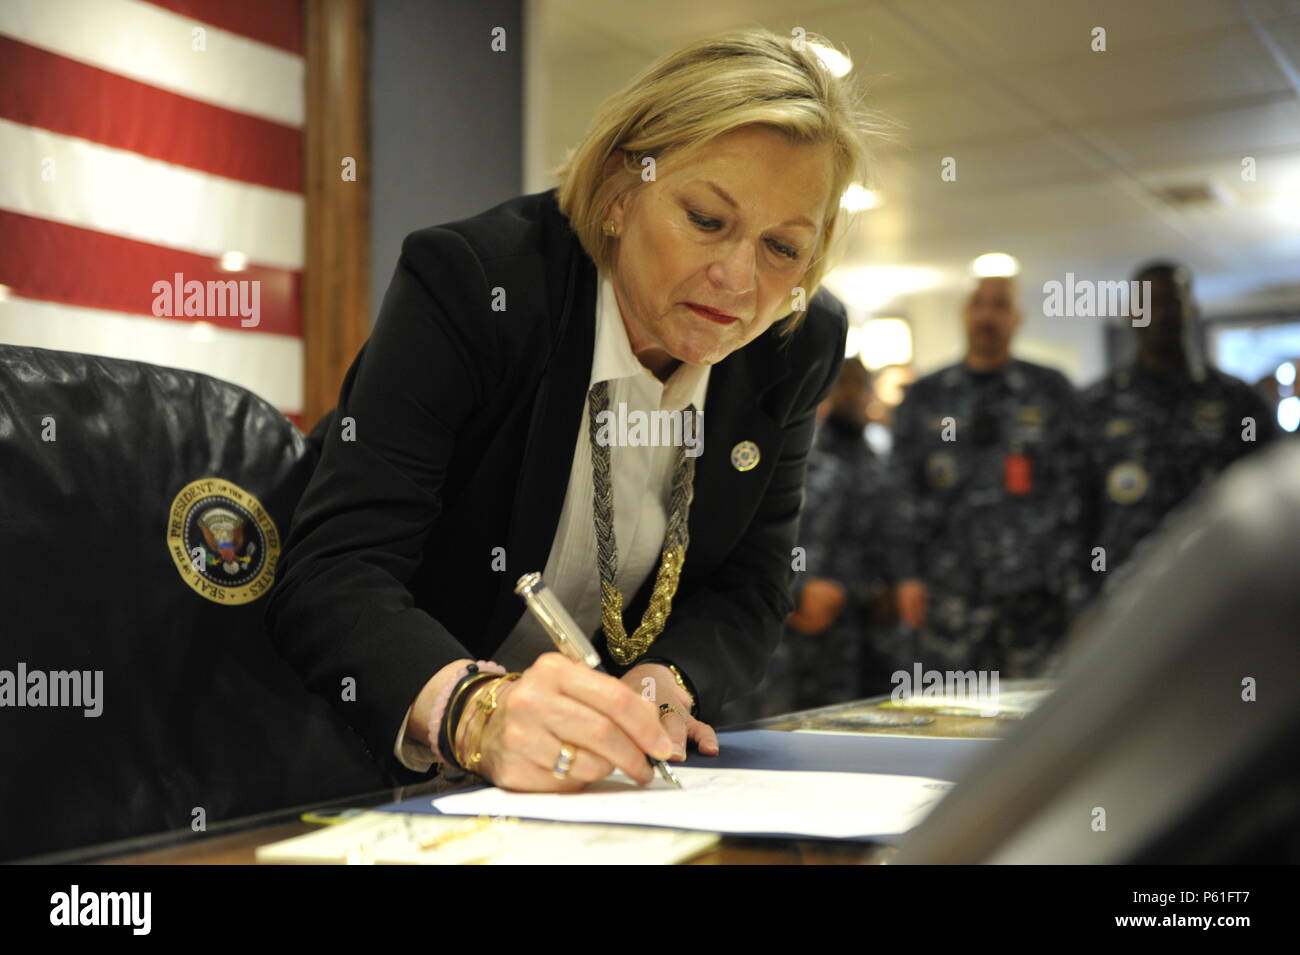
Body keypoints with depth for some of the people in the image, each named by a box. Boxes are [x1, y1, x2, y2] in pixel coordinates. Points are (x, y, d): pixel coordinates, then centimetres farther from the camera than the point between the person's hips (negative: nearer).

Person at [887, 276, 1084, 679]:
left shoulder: (1052, 391, 11)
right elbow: (902, 493, 9)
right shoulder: (924, 398, 13)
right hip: (947, 594, 0)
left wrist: (1066, 570, -1)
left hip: (1034, 591, 0)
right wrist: (908, 575, 0)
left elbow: (1073, 487, 7)